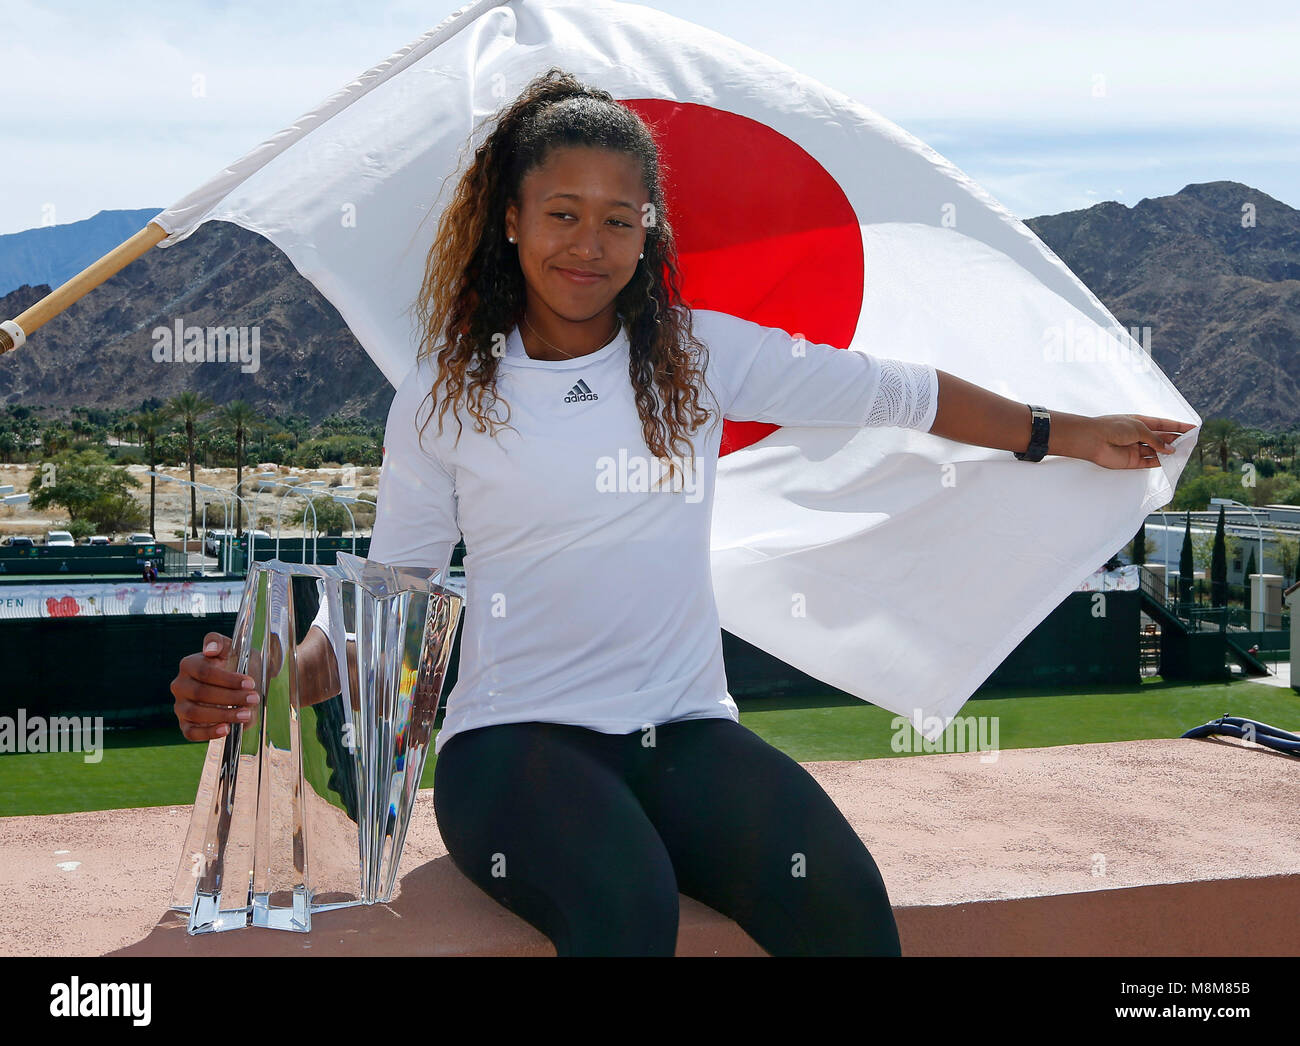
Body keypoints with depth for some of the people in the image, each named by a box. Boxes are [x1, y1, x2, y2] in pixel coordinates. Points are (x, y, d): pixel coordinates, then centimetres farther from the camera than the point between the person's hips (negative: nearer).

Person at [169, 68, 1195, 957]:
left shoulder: (701, 354, 7)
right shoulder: (444, 394, 5)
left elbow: (897, 391, 14)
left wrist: (1063, 432, 21)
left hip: (686, 730, 2)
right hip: (519, 736, -1)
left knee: (844, 898, -28)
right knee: (627, 907, -35)